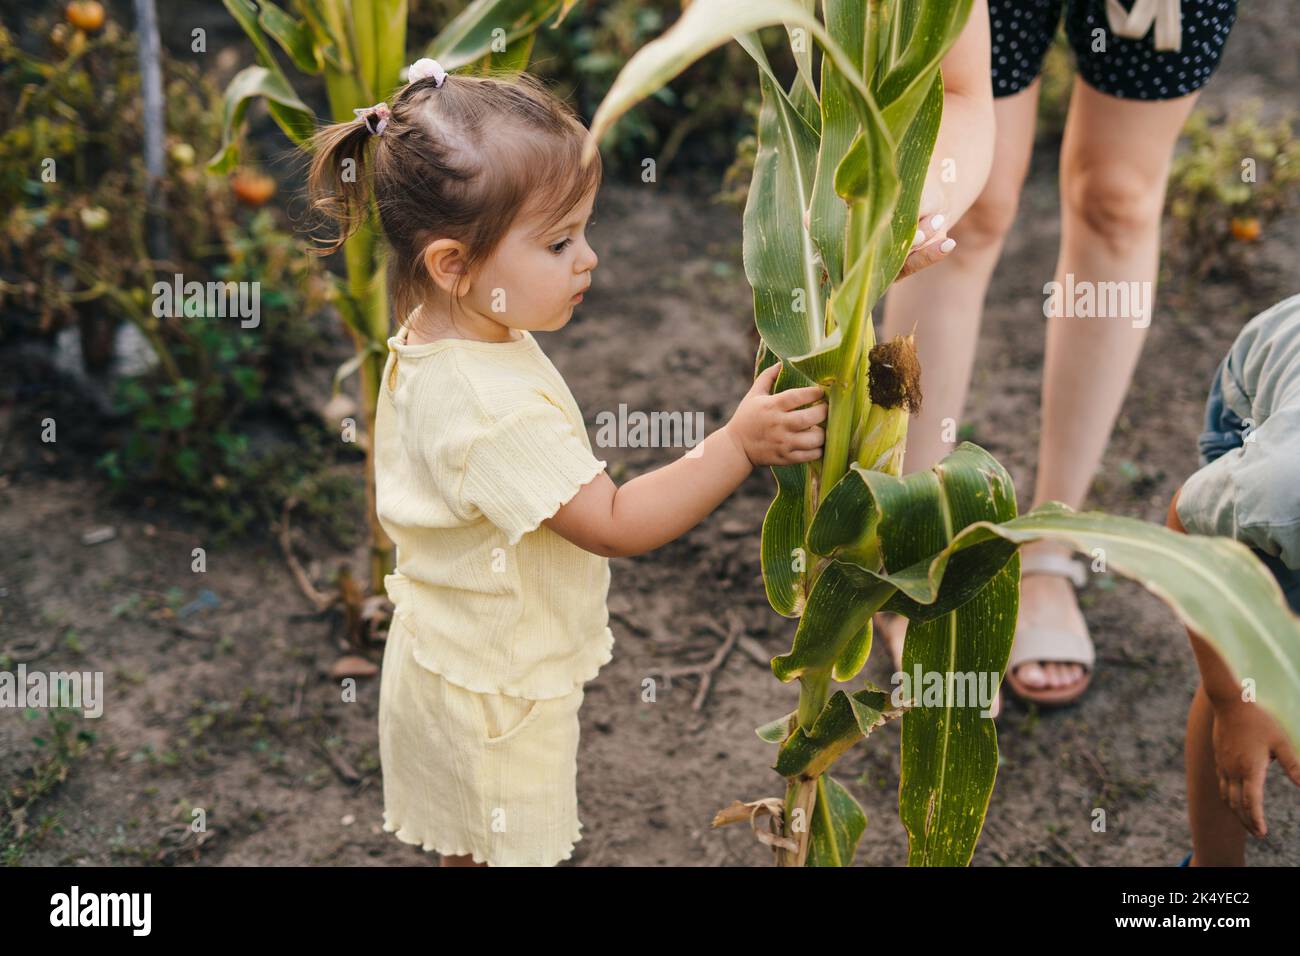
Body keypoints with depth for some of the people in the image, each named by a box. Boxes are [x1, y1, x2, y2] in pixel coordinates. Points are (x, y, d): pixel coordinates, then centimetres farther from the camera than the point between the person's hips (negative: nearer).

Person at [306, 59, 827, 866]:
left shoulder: (434, 339, -4)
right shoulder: (494, 407, -37)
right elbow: (616, 523, -33)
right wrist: (738, 445, -34)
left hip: (457, 655, 9)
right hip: (493, 693, -9)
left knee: (478, 844, 28)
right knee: (511, 849, 12)